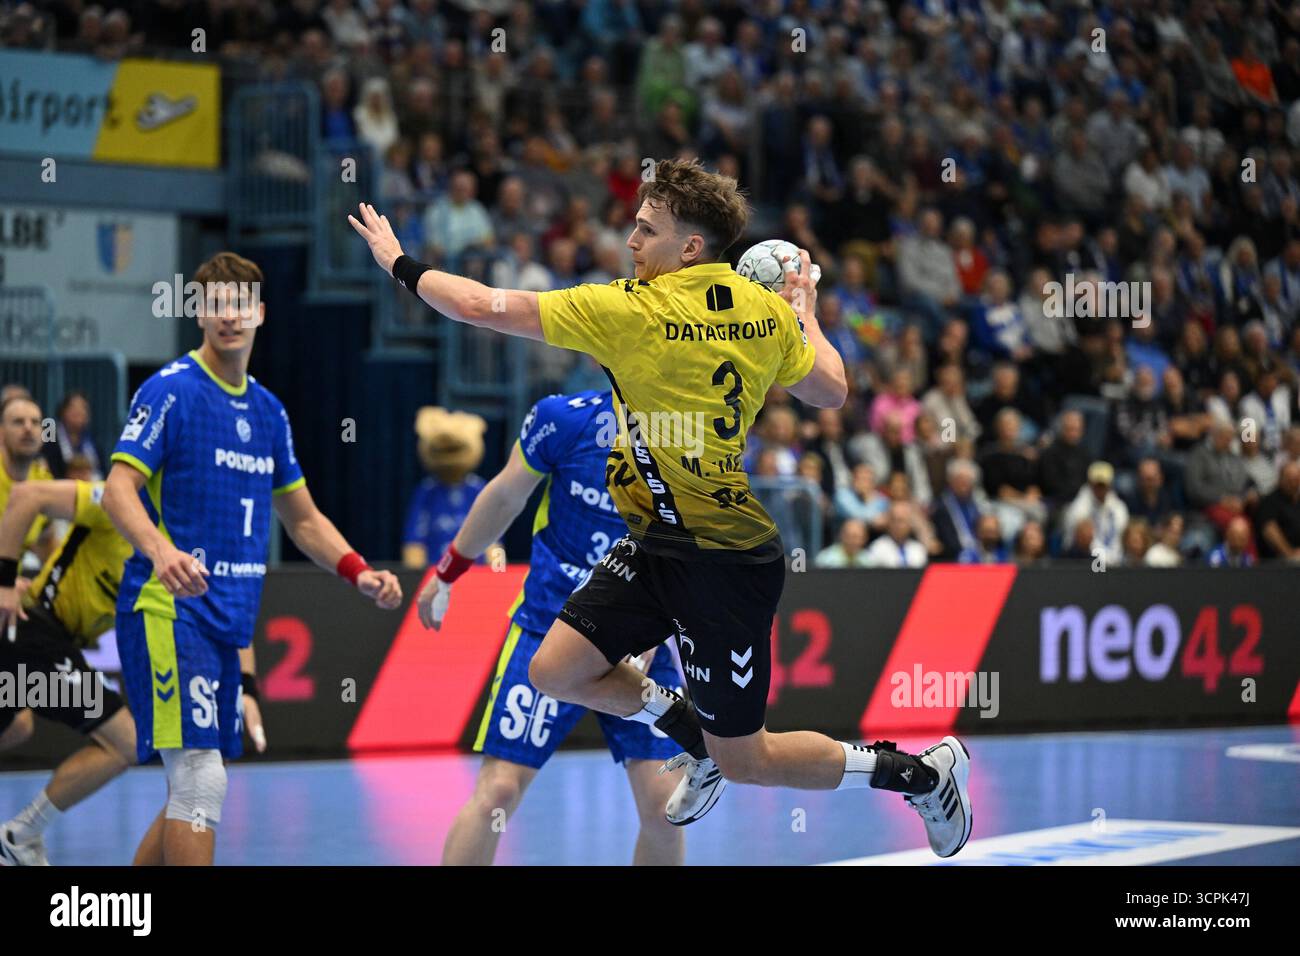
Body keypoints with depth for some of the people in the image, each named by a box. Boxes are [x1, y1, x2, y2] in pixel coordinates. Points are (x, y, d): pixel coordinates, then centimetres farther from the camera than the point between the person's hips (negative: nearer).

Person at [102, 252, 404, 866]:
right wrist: (161, 552, -37)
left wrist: (360, 573, 8)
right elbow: (118, 488, -18)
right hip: (169, 610, -8)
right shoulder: (171, 390, -7)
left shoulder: (268, 410, 16)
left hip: (228, 622, 8)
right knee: (200, 779, -15)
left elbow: (302, 519, 23)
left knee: (193, 794, 10)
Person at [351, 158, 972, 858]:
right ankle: (692, 733, 29)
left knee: (743, 761, 6)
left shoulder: (633, 311, -21)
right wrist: (805, 312, 27)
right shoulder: (764, 310, -2)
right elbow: (831, 391, 12)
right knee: (554, 672, 10)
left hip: (725, 567, -8)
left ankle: (921, 771, 18)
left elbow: (482, 306, -15)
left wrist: (400, 263, 1)